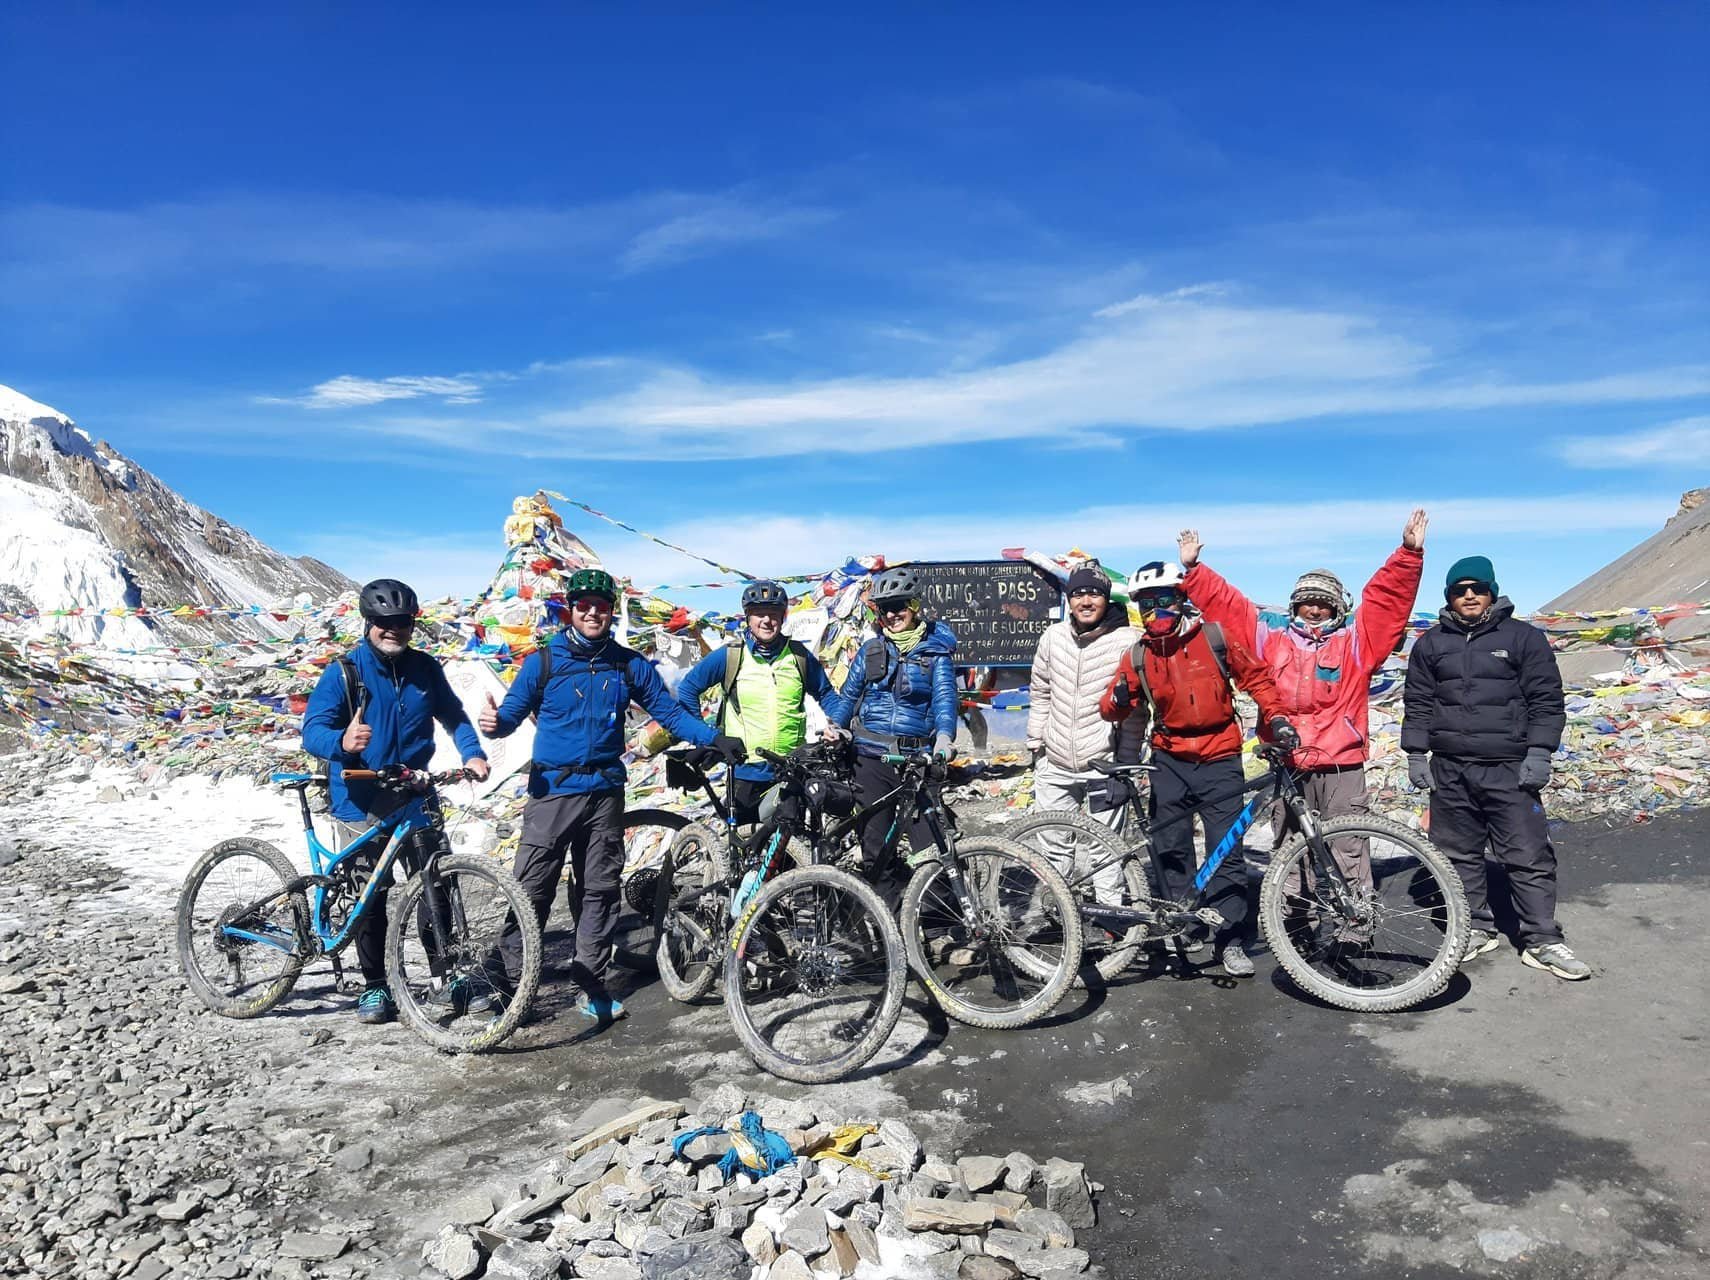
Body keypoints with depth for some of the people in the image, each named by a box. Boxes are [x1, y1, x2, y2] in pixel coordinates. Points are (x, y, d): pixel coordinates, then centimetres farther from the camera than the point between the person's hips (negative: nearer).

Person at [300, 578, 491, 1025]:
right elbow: (312, 729, -15)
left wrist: (472, 754, -6)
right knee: (369, 899, 6)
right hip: (360, 806, -2)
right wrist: (342, 741, -39)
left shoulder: (425, 668, 2)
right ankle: (374, 987, 22)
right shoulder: (344, 672, -8)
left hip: (416, 799, 2)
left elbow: (453, 715, 12)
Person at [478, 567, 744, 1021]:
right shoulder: (544, 660, -1)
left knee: (600, 890, 9)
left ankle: (591, 985, 19)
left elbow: (668, 711, 7)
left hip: (605, 792, 3)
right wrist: (494, 723, -26)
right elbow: (514, 711, -3)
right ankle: (509, 977, 9)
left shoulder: (630, 665, 5)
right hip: (552, 790, -2)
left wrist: (715, 738, -4)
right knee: (531, 888, -3)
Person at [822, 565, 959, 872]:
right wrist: (834, 725, -8)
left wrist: (944, 735, -29)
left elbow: (945, 697, -9)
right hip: (871, 757, 2)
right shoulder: (871, 649, 11)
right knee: (874, 844, 5)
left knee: (930, 843, -6)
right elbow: (848, 695, 12)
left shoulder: (935, 651, 4)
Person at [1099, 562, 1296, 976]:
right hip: (1169, 760, 3)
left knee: (1226, 852, -2)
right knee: (1170, 849, 7)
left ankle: (1230, 939, 9)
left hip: (1219, 759, -3)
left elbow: (1256, 675, 5)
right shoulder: (1138, 655, 3)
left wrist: (1275, 717, -6)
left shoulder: (1214, 636, -4)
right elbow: (1112, 709, 0)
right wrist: (1118, 699, -22)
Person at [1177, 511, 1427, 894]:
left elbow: (1388, 596, -3)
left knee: (1349, 852, 3)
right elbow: (1224, 603, 10)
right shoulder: (1271, 633, 10)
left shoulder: (1354, 638, 6)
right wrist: (1193, 569, 5)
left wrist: (1409, 553, -14)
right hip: (1285, 768, 2)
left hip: (1340, 767, -2)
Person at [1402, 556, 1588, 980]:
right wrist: (1415, 754, 5)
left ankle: (1542, 941, 7)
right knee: (1459, 854, 8)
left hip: (1510, 769, -2)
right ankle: (1478, 929, 20)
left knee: (1529, 856, -2)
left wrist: (1538, 753, -7)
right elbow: (1417, 703, 12)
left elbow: (1546, 700, 1)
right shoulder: (1430, 644, 10)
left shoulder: (1524, 638, 3)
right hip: (1450, 770, 3)